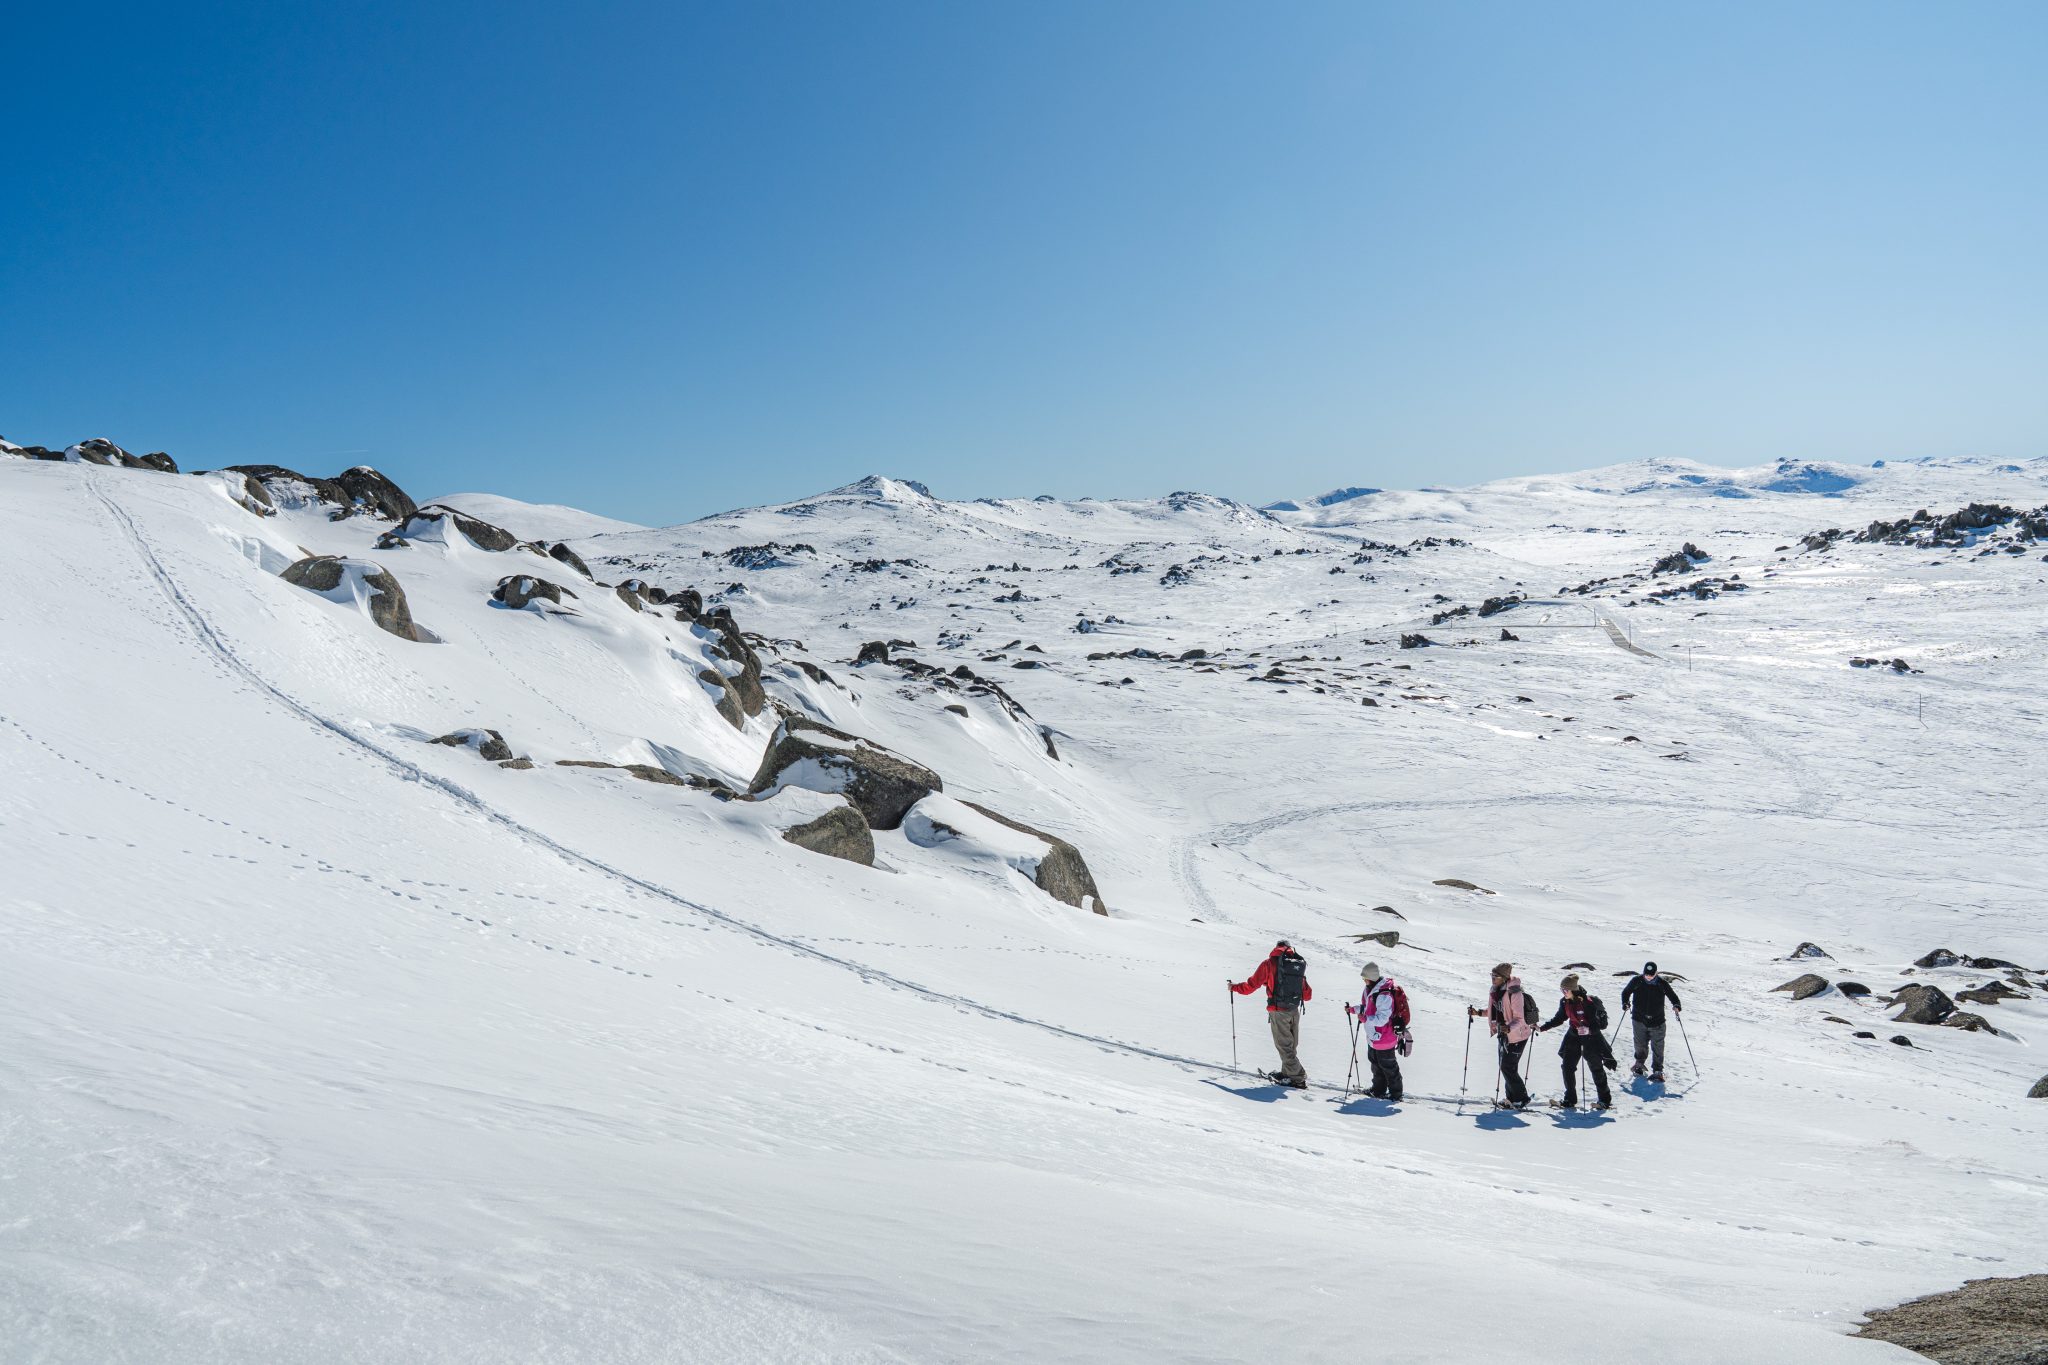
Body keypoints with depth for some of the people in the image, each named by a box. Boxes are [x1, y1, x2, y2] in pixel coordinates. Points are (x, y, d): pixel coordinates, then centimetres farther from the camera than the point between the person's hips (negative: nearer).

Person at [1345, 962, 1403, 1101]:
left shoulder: (1384, 995, -29)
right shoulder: (1370, 989, 2)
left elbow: (1382, 1019, -30)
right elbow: (1366, 1007, 17)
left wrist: (1365, 1018, -35)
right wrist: (1353, 1010, 4)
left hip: (1384, 1038, -10)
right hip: (1373, 1038, 10)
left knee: (1388, 1067, 4)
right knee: (1376, 1064, 21)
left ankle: (1395, 1095, 18)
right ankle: (1378, 1091, 35)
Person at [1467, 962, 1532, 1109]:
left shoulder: (1514, 994, -25)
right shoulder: (1496, 991, 1)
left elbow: (1519, 1020, -25)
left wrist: (1509, 1028, -42)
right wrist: (1478, 1013, 6)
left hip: (1516, 1035, -9)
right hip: (1503, 1034, 9)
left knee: (1508, 1068, -7)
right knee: (1505, 1067, 13)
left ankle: (1522, 1100, 7)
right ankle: (1512, 1098, 24)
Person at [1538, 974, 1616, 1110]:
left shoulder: (1589, 1002, -20)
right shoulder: (1565, 1003, -3)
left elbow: (1599, 1021, -16)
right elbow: (1558, 1019, 9)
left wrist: (1589, 1029, -32)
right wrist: (1542, 1028, 2)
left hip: (1591, 1037, -5)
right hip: (1574, 1038, 5)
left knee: (1597, 1068, 5)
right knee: (1567, 1067, 0)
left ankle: (1605, 1100, 18)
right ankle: (1570, 1099, 11)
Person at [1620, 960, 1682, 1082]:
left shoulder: (1662, 984, -5)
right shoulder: (1636, 981, -4)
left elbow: (1672, 995, 7)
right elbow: (1626, 992, 10)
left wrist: (1676, 1006, -12)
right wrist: (1625, 1003, -7)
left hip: (1657, 1021, -1)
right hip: (1639, 1020, 1)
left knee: (1657, 1047, -4)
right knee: (1640, 1044, 7)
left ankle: (1657, 1071, 5)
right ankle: (1639, 1063, 33)